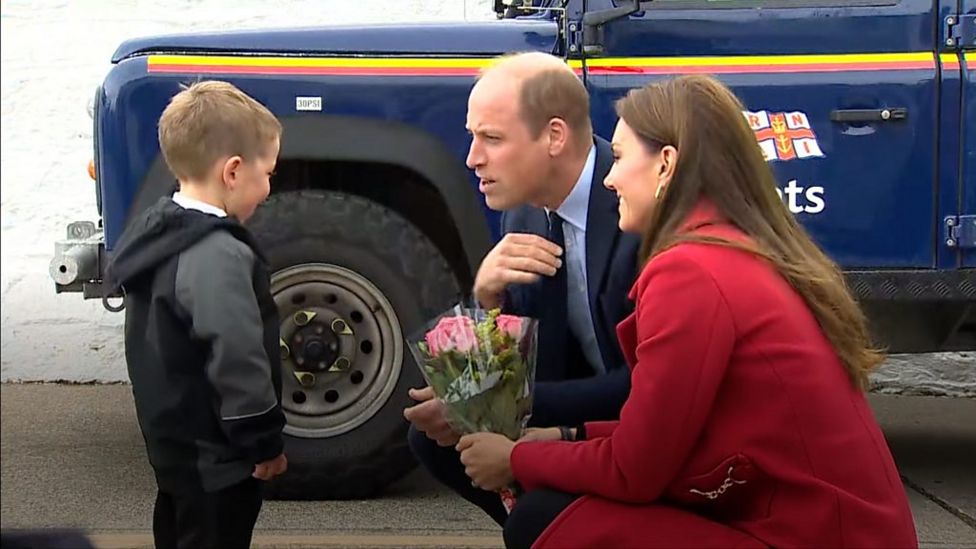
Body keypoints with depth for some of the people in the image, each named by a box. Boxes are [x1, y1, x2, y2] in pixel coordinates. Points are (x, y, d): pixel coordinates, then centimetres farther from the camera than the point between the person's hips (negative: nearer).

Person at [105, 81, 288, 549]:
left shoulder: (154, 232, 5)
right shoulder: (219, 256, -26)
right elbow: (238, 363, -29)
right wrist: (266, 444, -17)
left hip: (172, 442, 10)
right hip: (215, 458, -10)